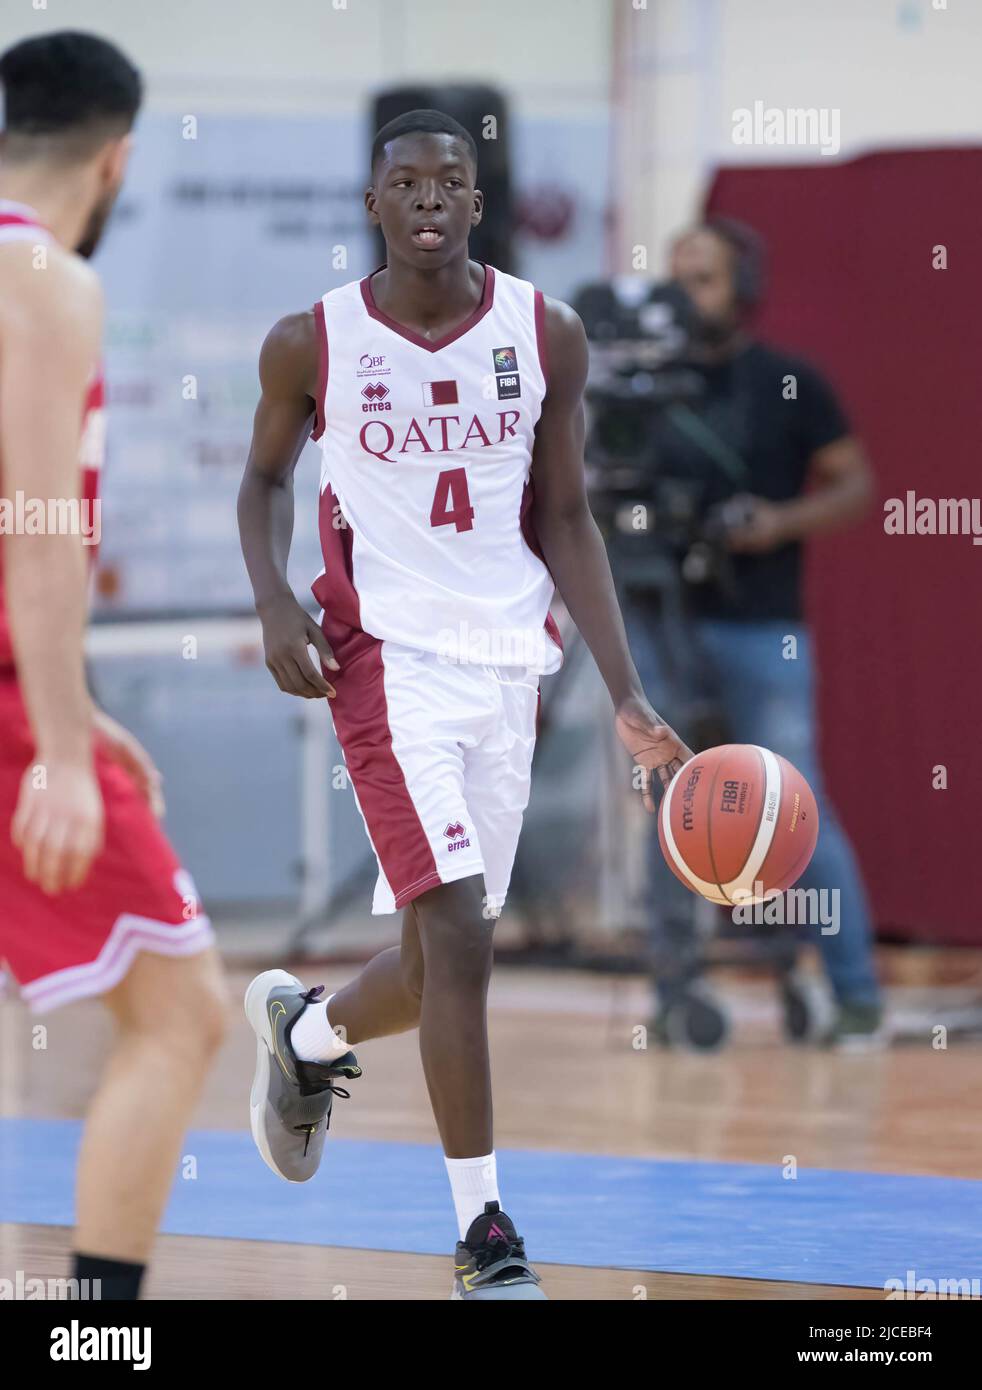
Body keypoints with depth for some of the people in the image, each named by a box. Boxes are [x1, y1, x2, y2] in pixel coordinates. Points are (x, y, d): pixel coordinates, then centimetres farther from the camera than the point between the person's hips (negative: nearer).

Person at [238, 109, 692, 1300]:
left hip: (507, 664, 4)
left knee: (439, 962, 10)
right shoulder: (312, 342, -5)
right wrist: (273, 599, -7)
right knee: (458, 939, -17)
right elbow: (266, 476, 12)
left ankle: (300, 1028, 45)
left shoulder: (546, 337, 0)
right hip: (387, 655, -4)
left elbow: (566, 520, 5)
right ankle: (483, 1233, -8)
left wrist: (627, 699, -3)